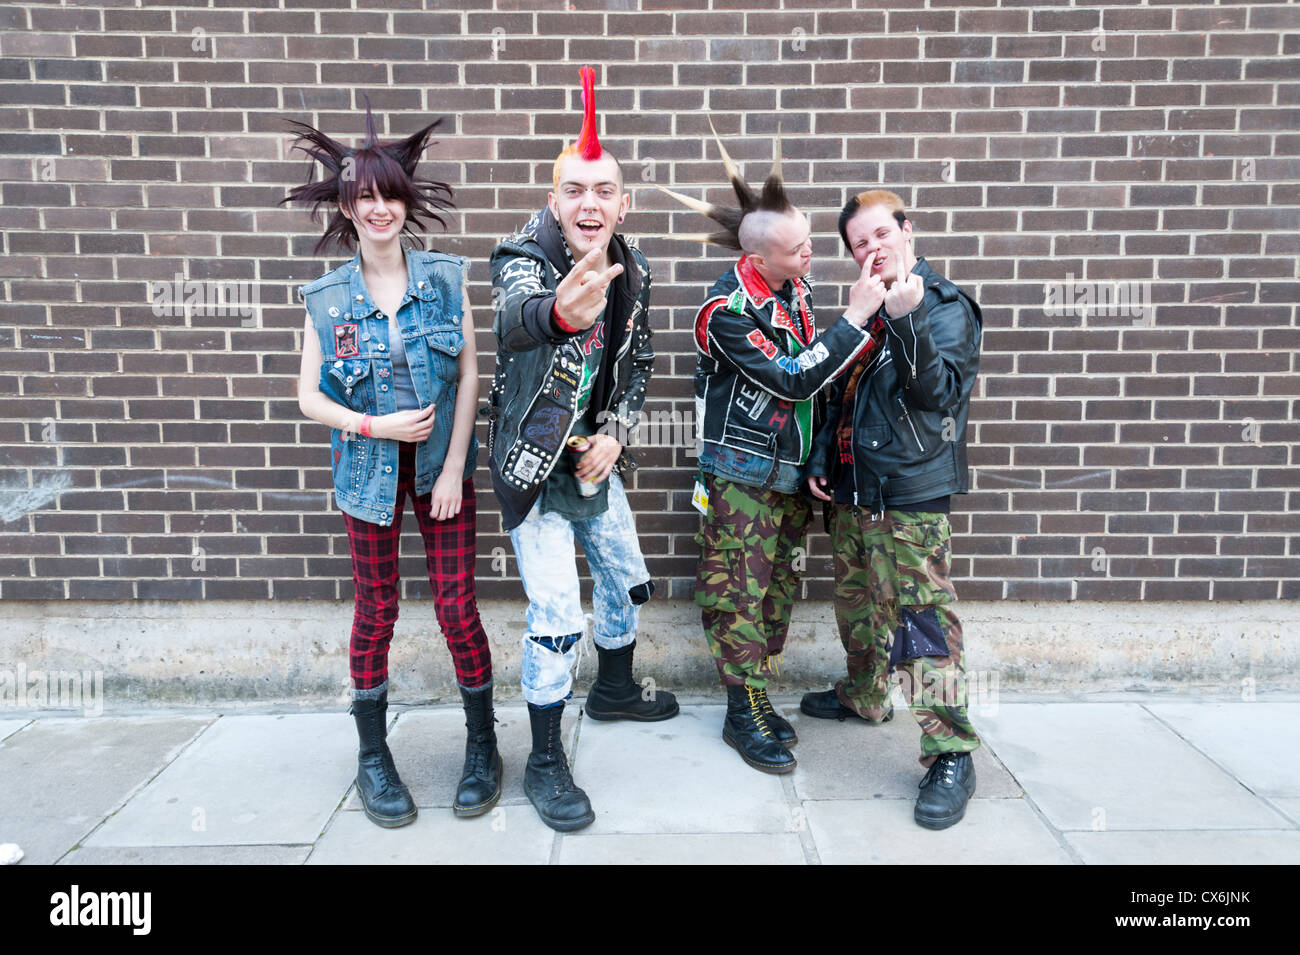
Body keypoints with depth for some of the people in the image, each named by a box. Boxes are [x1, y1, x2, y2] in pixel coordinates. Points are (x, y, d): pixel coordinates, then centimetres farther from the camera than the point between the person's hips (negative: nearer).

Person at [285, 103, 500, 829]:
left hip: (442, 461, 0)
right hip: (371, 467, 1)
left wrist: (453, 467, -8)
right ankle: (374, 757, 26)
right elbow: (310, 396, 2)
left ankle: (483, 746, 21)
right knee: (376, 611, 9)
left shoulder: (446, 277, -2)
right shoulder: (328, 297, -1)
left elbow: (469, 375, -3)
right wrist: (374, 426, -14)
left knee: (457, 606, 1)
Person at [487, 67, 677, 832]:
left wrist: (614, 433, -6)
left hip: (594, 456, 7)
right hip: (534, 464, -6)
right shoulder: (525, 259, -21)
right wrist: (559, 313, -70)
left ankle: (615, 690, 46)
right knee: (556, 617, -7)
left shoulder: (631, 270, -2)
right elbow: (514, 320, -46)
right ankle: (546, 762, 12)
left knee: (627, 579, 19)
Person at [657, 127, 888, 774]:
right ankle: (745, 713, 14)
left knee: (777, 588, 13)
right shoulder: (727, 310, -18)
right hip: (742, 473, -7)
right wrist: (857, 318, -21)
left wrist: (815, 463, 13)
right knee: (740, 593, 1)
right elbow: (793, 379, -22)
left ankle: (755, 697, 27)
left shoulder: (796, 289, 5)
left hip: (790, 471, 8)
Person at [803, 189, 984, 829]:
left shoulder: (946, 307, -6)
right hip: (852, 491, 8)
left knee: (922, 620, -9)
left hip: (910, 496, -8)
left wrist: (907, 320, -30)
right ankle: (864, 696, 40)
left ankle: (950, 756, 0)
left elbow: (939, 392, -20)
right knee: (857, 605, 20)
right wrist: (821, 460, 12)